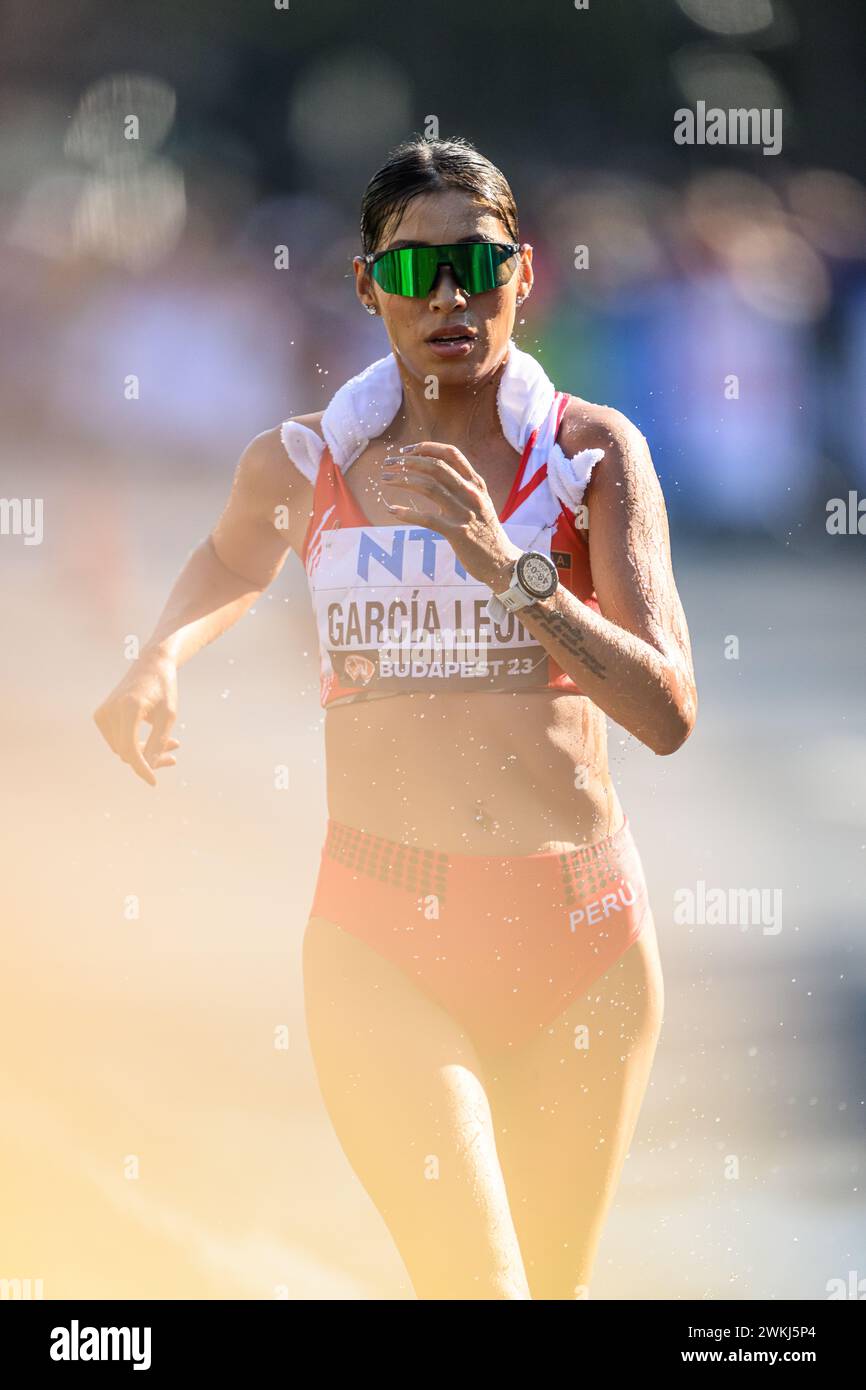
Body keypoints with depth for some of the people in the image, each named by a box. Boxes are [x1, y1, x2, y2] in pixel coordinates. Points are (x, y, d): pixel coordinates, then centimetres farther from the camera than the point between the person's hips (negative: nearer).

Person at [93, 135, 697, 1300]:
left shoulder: (594, 452, -1)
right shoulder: (302, 465, 4)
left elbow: (668, 713, -10)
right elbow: (232, 562, 29)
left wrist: (508, 569, -21)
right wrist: (159, 660, 7)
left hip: (580, 933, 1)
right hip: (385, 939, -1)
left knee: (554, 1284, 10)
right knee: (477, 1286, -19)